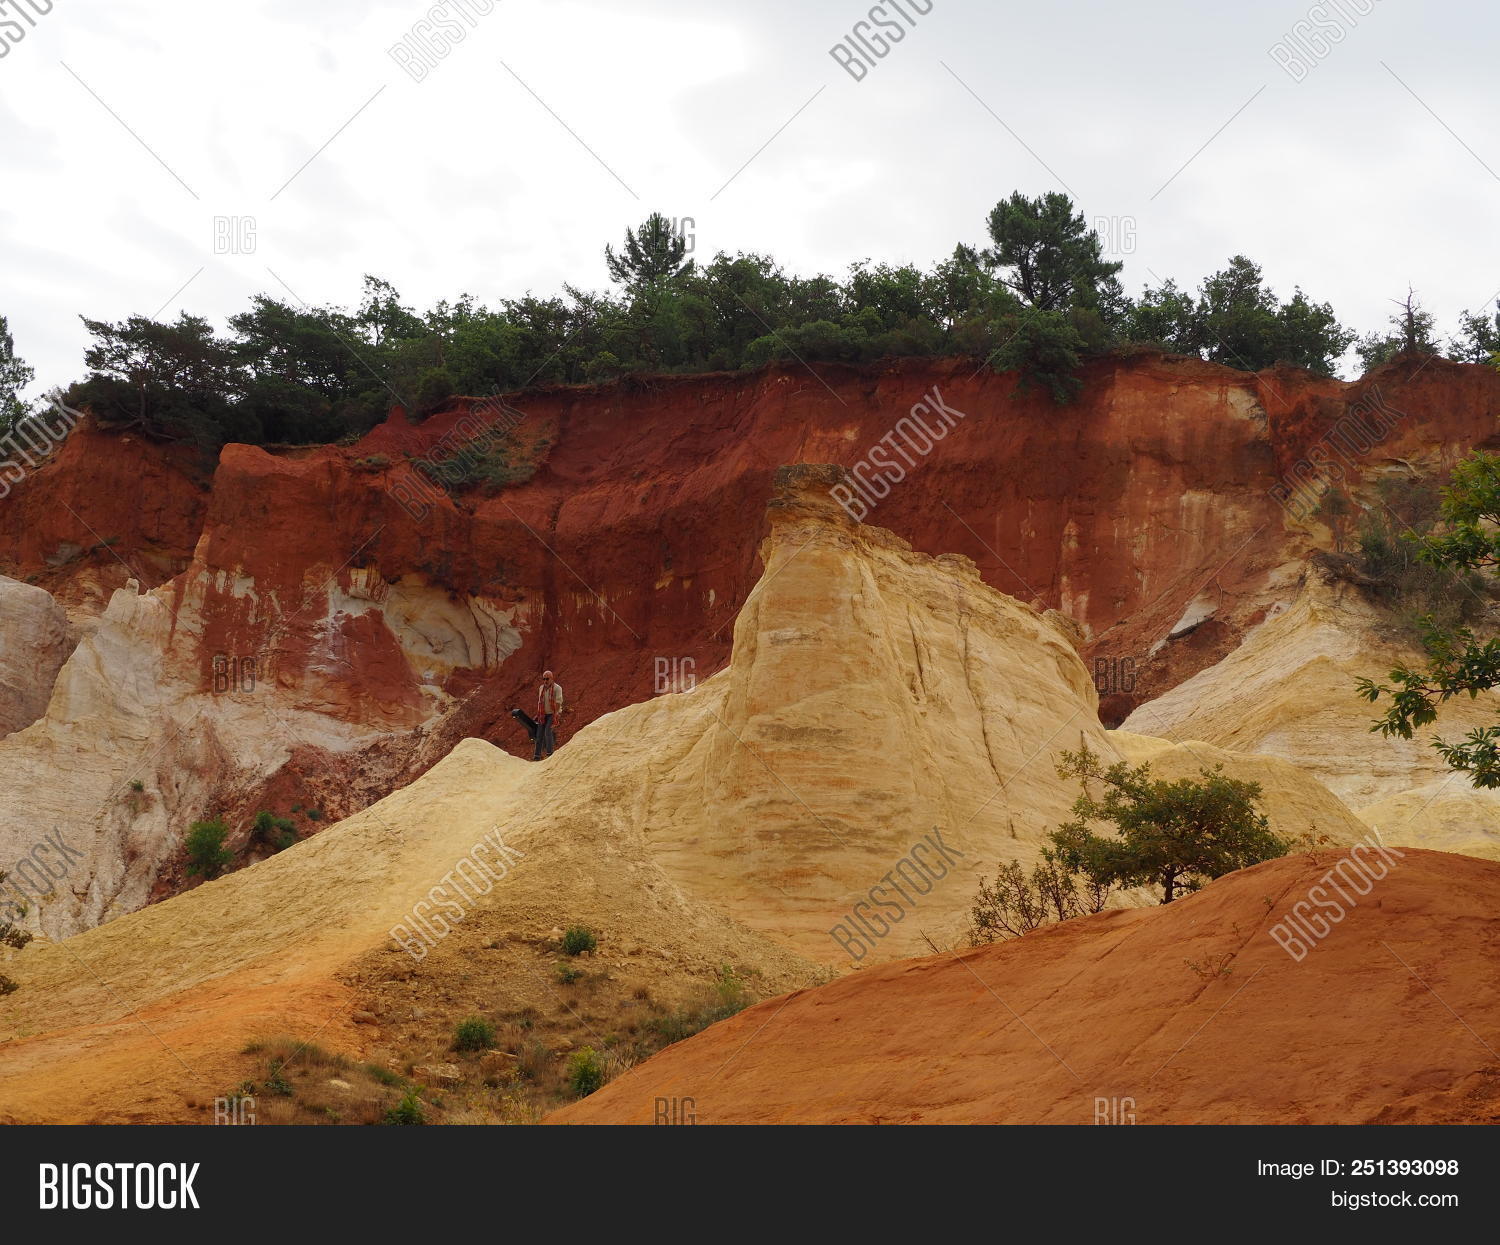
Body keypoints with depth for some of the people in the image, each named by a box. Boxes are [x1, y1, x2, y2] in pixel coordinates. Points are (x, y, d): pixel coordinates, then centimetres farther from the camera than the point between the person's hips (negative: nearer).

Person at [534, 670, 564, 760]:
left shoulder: (557, 688, -11)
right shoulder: (541, 688, 8)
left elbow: (558, 702, -17)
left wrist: (555, 715, -23)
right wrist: (538, 714, 14)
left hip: (552, 714, -6)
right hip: (543, 715, 6)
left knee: (548, 732, -20)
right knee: (539, 734, 1)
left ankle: (549, 753, -14)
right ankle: (537, 755, 4)